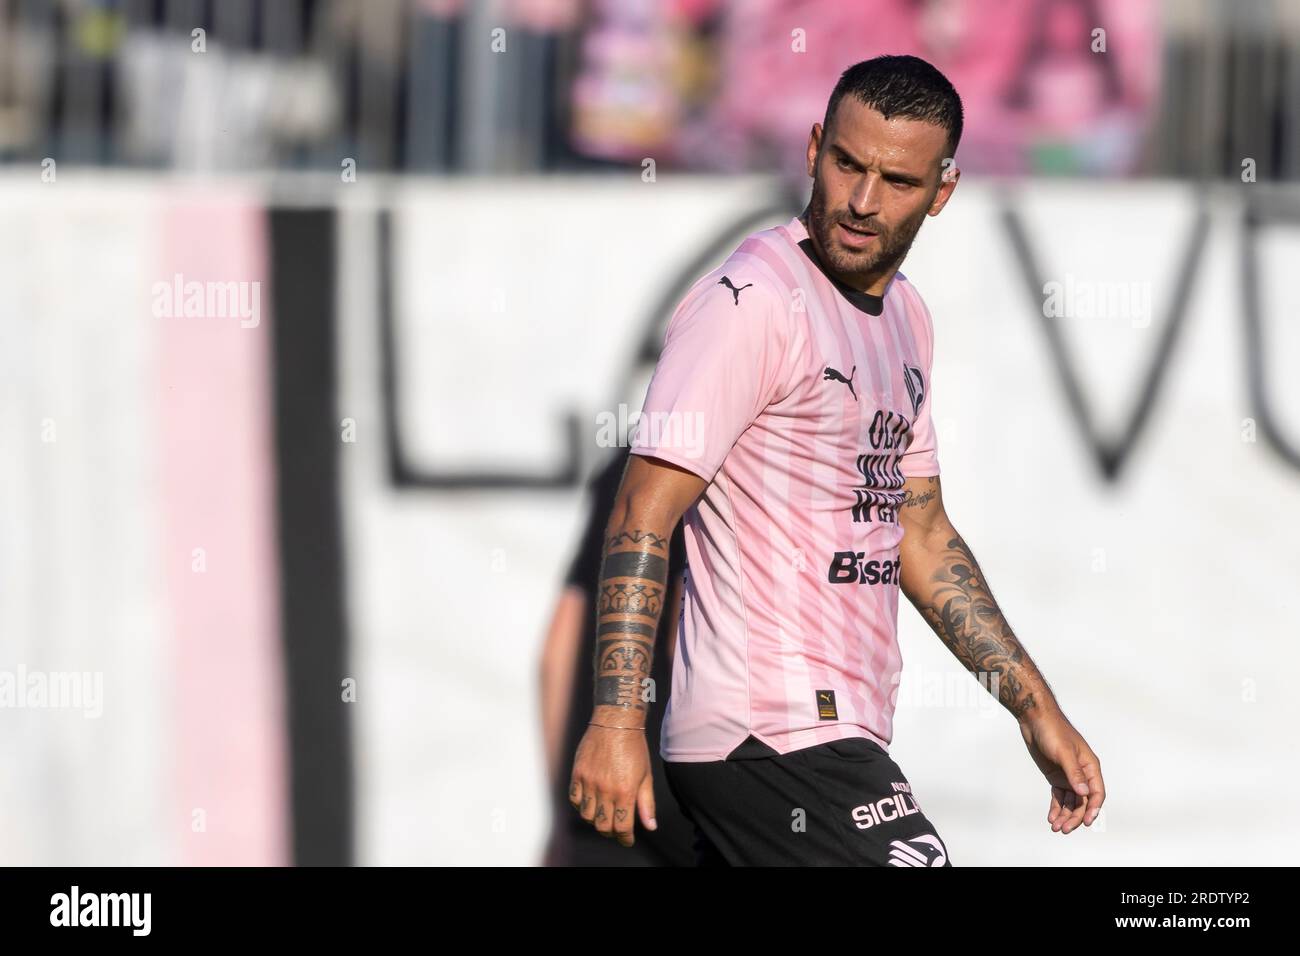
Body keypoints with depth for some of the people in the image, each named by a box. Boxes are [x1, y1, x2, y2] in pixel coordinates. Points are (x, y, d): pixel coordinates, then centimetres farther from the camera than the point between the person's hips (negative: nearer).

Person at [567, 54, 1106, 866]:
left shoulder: (906, 317, 17)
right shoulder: (751, 301, -10)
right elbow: (643, 516, -15)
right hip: (777, 735, -8)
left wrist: (1037, 709, 22)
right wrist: (617, 719, -22)